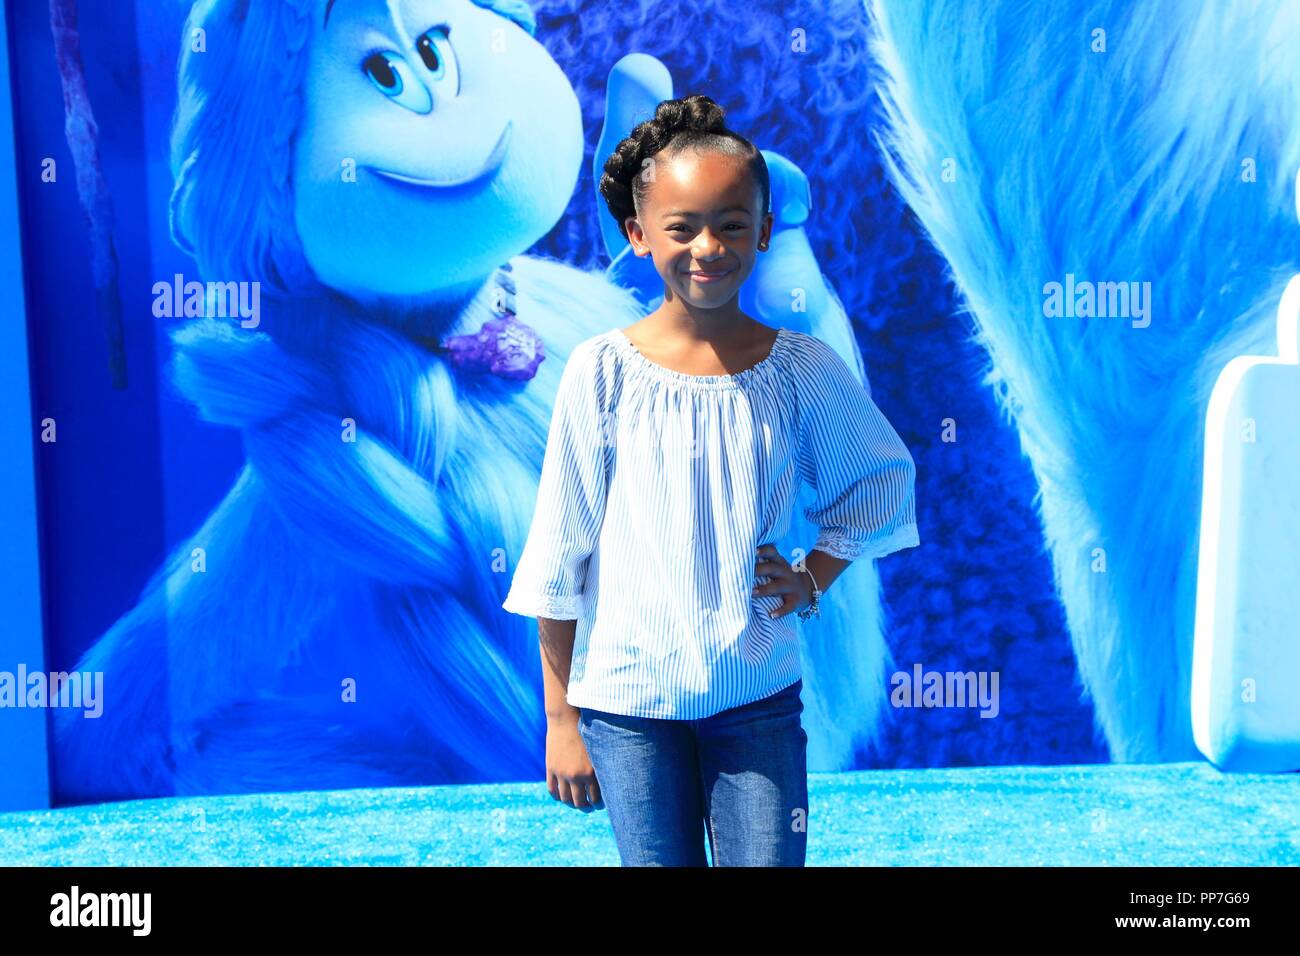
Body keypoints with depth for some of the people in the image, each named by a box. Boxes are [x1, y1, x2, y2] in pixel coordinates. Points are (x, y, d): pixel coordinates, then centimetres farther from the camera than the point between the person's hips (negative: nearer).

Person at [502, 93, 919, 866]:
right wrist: (560, 719, 0)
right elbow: (559, 553, -3)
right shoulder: (603, 371, -9)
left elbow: (884, 479, 13)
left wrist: (815, 578, -2)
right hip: (626, 703, -1)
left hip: (762, 698, 1)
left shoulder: (802, 367, -5)